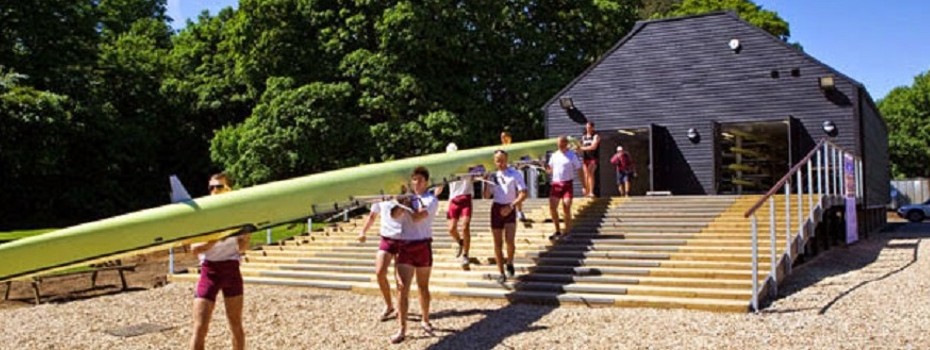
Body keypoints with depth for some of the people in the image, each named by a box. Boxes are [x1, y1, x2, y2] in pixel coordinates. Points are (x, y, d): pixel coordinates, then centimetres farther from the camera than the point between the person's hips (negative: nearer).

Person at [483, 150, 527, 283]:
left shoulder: (515, 174, -5)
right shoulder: (493, 175, 7)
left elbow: (523, 194, -10)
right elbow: (487, 196, 8)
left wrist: (511, 206, -18)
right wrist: (487, 183, -7)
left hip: (509, 209, -3)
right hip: (496, 209, 3)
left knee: (510, 241, -18)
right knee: (498, 244, 4)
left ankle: (510, 263, 11)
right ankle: (501, 273, 15)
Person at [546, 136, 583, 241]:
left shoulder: (572, 155, -2)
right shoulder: (554, 155, 11)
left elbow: (579, 170, -1)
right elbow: (550, 170, 16)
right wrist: (545, 166, -8)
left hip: (567, 184, -4)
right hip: (555, 184, 4)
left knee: (566, 209, -6)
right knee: (552, 208, 0)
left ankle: (567, 233, 6)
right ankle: (558, 231, 15)